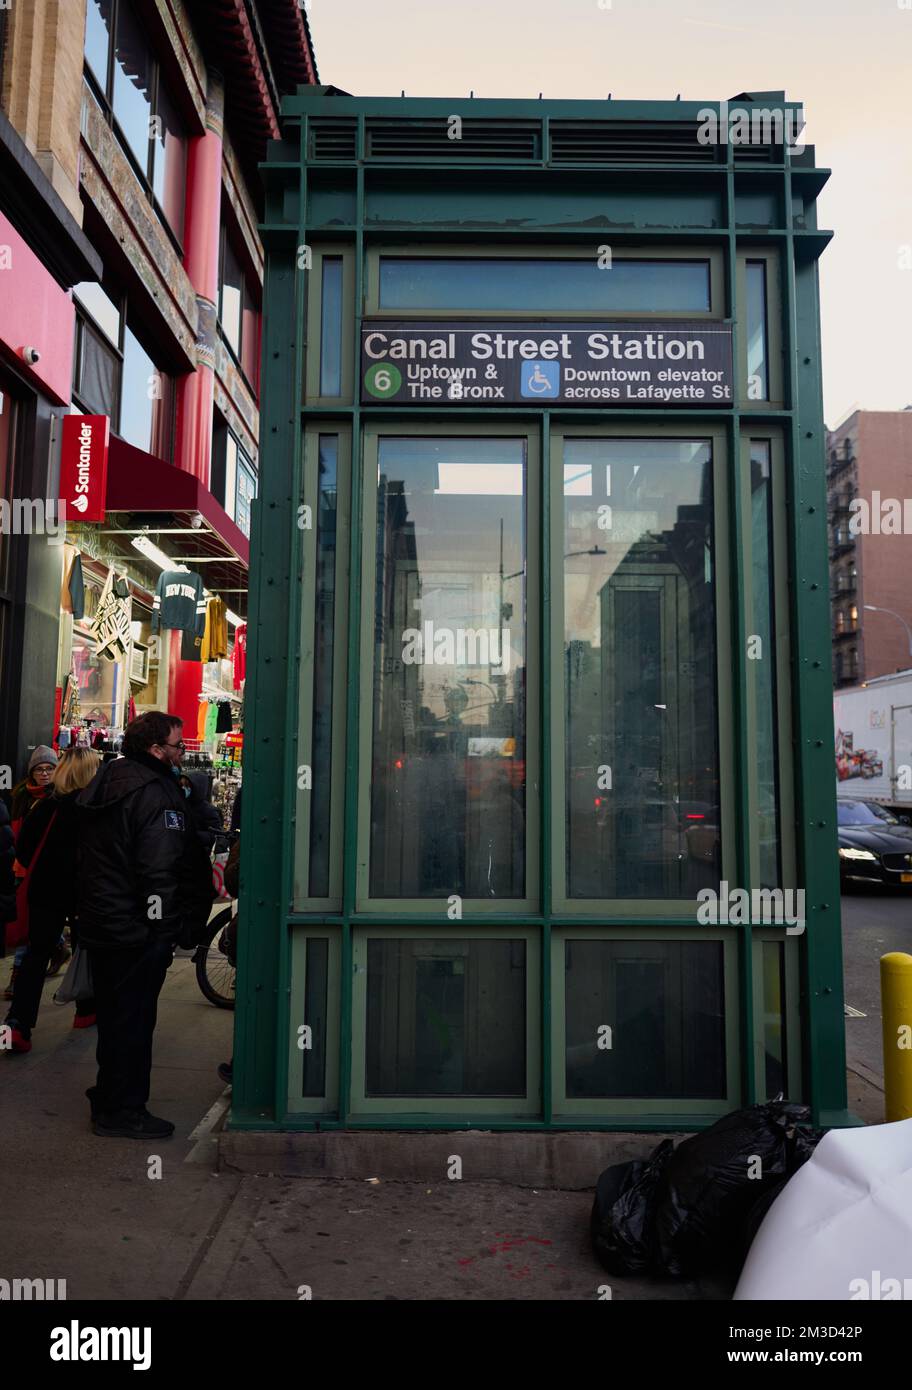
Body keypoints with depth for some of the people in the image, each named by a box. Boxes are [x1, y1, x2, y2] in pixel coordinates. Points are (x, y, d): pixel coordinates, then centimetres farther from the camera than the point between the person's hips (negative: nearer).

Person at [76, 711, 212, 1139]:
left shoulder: (104, 783, 11)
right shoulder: (155, 792, -20)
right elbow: (159, 872, -25)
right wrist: (163, 931, -18)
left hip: (99, 924, 9)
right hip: (135, 930, -9)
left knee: (114, 1017, 21)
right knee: (133, 1019, 3)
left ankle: (107, 1100, 34)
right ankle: (123, 1112, 14)